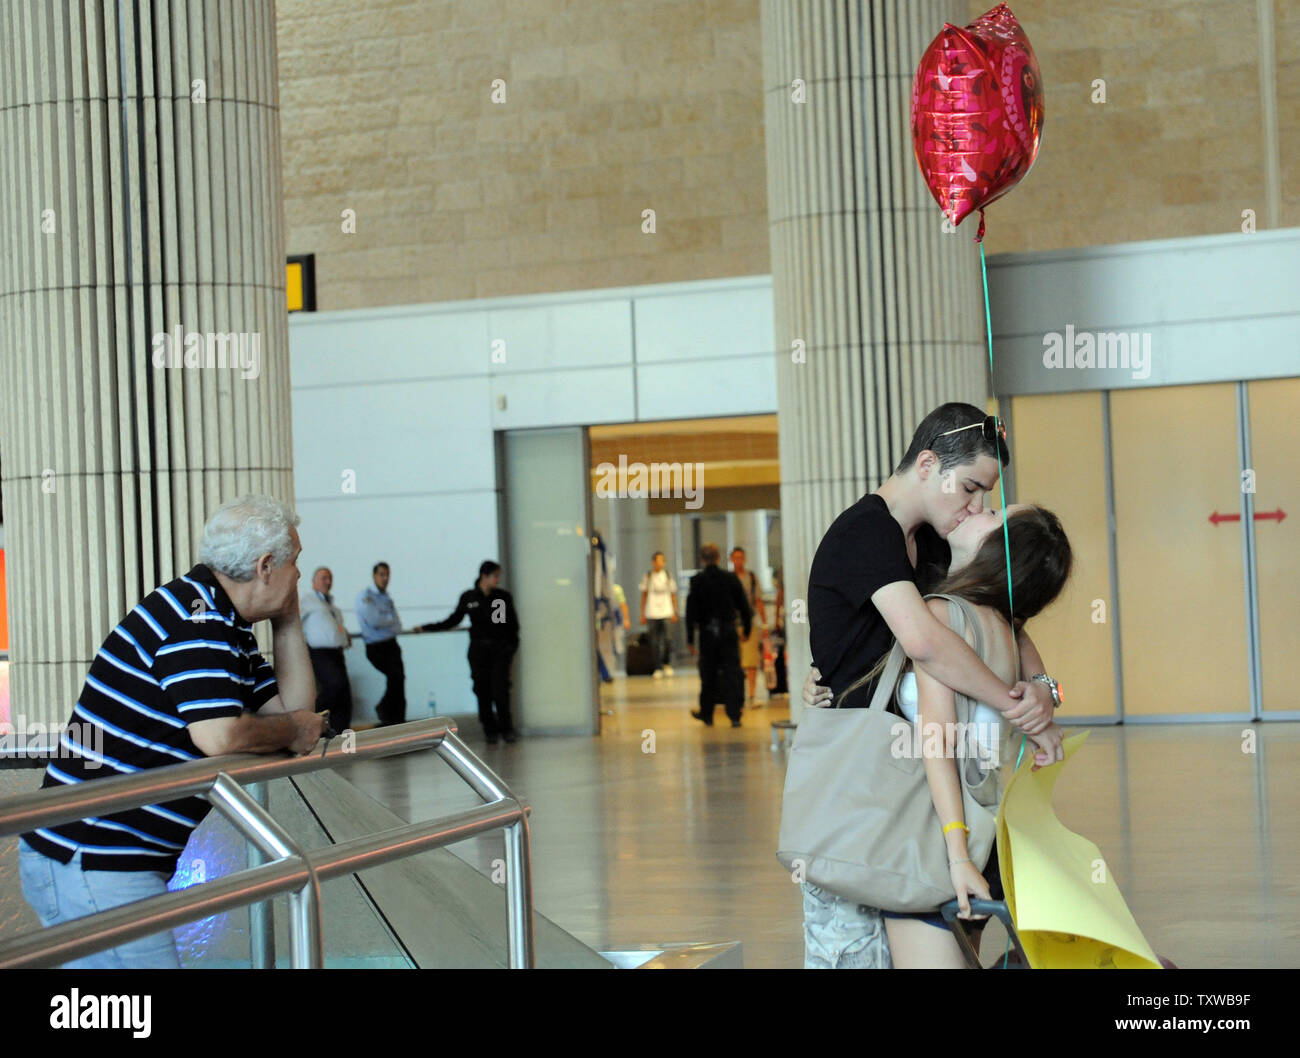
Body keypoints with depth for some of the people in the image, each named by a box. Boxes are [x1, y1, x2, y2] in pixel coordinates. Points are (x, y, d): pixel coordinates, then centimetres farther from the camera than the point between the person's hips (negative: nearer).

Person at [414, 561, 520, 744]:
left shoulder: (504, 597, 3)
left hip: (501, 649, -1)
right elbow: (453, 621, 12)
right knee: (482, 690, -1)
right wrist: (427, 628, 8)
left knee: (500, 690, -10)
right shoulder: (468, 598, 4)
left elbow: (513, 624, 9)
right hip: (479, 650, 1)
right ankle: (490, 731, 9)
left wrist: (512, 645, -2)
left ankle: (506, 729, 3)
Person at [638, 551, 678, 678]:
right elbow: (644, 595, 10)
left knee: (666, 641, -8)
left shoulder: (668, 576, 8)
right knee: (655, 642, -1)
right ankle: (658, 668, 5)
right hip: (652, 614, 0)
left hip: (666, 612, 0)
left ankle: (666, 663, 16)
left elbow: (673, 595, 13)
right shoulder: (647, 577, 6)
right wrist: (642, 614, 5)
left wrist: (675, 613, 6)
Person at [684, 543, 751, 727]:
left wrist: (690, 638, -2)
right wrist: (746, 628, 13)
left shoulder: (697, 581, -6)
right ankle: (734, 715, -6)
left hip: (707, 634, 0)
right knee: (731, 673, 1)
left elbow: (691, 611, -6)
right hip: (728, 632, 0)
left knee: (708, 675, 12)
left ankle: (707, 714, 22)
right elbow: (743, 605, 1)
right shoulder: (730, 578, -3)